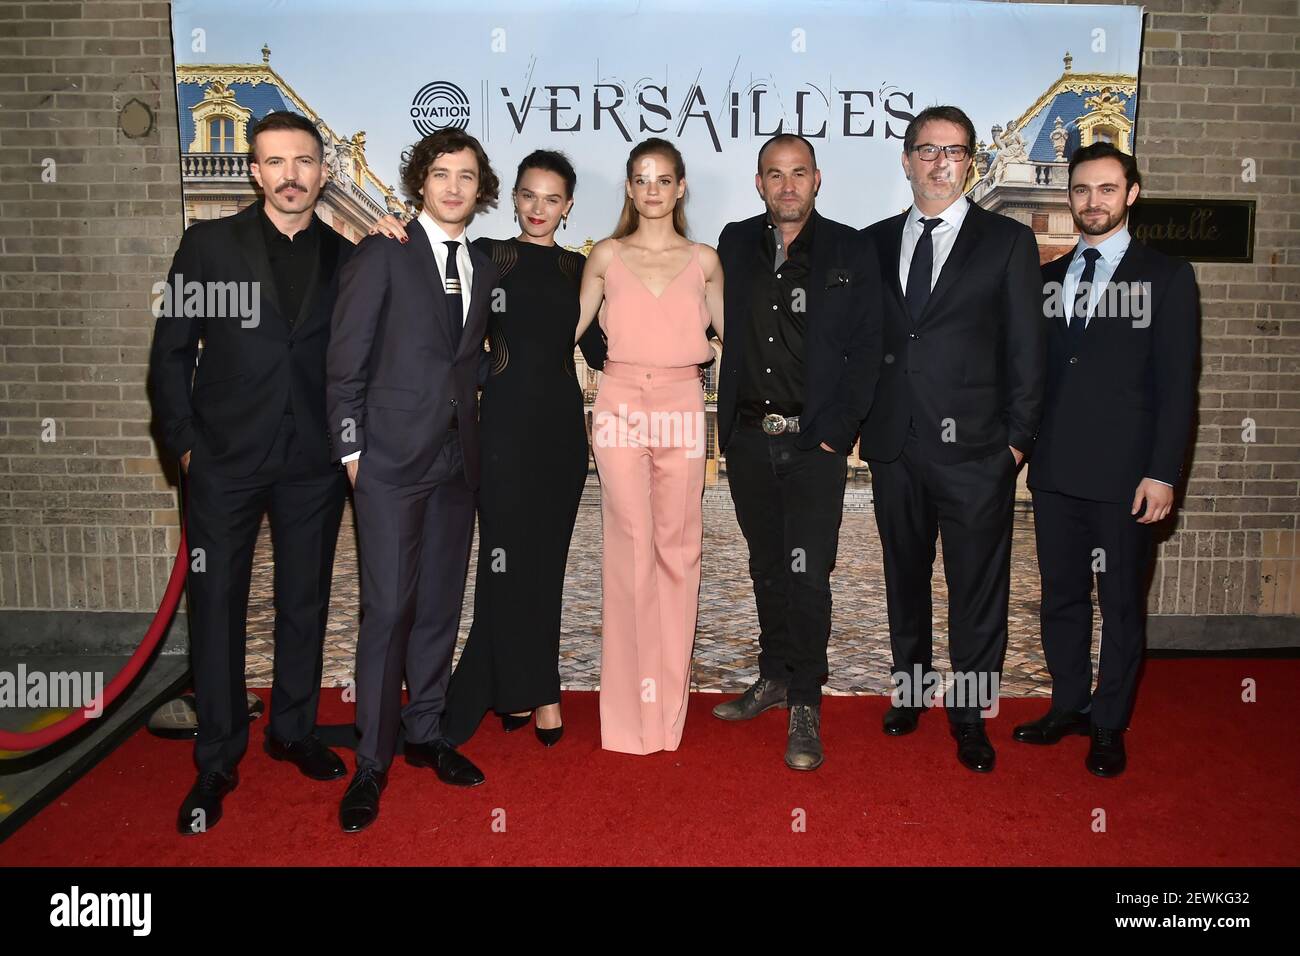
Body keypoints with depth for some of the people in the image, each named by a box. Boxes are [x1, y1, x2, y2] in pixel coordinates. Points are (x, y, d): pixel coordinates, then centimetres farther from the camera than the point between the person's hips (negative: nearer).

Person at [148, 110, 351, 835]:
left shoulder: (346, 257, 5)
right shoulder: (210, 244, 1)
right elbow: (172, 350, 3)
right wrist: (184, 441, -1)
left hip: (313, 464, 2)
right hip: (226, 461, -1)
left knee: (306, 605, 12)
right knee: (218, 609, 4)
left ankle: (295, 731, 31)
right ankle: (218, 762, 19)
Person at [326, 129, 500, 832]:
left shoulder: (484, 269, 14)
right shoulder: (383, 254, -2)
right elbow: (345, 358, -5)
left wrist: (470, 431, 6)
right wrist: (351, 446, -9)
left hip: (457, 457, 6)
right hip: (391, 456, -5)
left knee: (441, 603, 11)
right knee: (388, 608, -5)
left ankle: (425, 734, 25)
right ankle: (372, 761, 8)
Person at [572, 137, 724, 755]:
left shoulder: (704, 259, 10)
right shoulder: (607, 255, 8)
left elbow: (730, 332, 18)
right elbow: (571, 328, 13)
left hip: (681, 409, 1)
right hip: (621, 407, -1)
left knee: (678, 544, 3)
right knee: (631, 543, -5)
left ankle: (668, 695, 18)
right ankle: (632, 704, 7)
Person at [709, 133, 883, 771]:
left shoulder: (851, 252, 2)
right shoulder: (735, 244, 10)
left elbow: (865, 351, -1)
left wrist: (837, 432, -9)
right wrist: (727, 425, 1)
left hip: (815, 441, -3)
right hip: (748, 438, 3)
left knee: (807, 573, -6)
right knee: (767, 567, 14)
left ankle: (805, 706, 8)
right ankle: (774, 677, 30)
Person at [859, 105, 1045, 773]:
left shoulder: (1008, 242, 2)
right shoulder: (874, 243, 10)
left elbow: (1026, 349, 0)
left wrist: (1018, 438, -5)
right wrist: (852, 420, 3)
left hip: (974, 448, -3)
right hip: (893, 446, 3)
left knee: (977, 586, 4)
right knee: (904, 576, 16)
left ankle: (969, 713, 20)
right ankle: (910, 688, 33)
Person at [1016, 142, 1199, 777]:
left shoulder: (1166, 277, 1)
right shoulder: (1047, 278, 13)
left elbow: (1177, 384, -4)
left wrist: (1162, 473, -11)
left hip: (1123, 474, -4)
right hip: (1054, 469, 4)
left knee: (1121, 602, 6)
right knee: (1061, 595, 12)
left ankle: (1109, 724, 20)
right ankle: (1068, 706, 28)